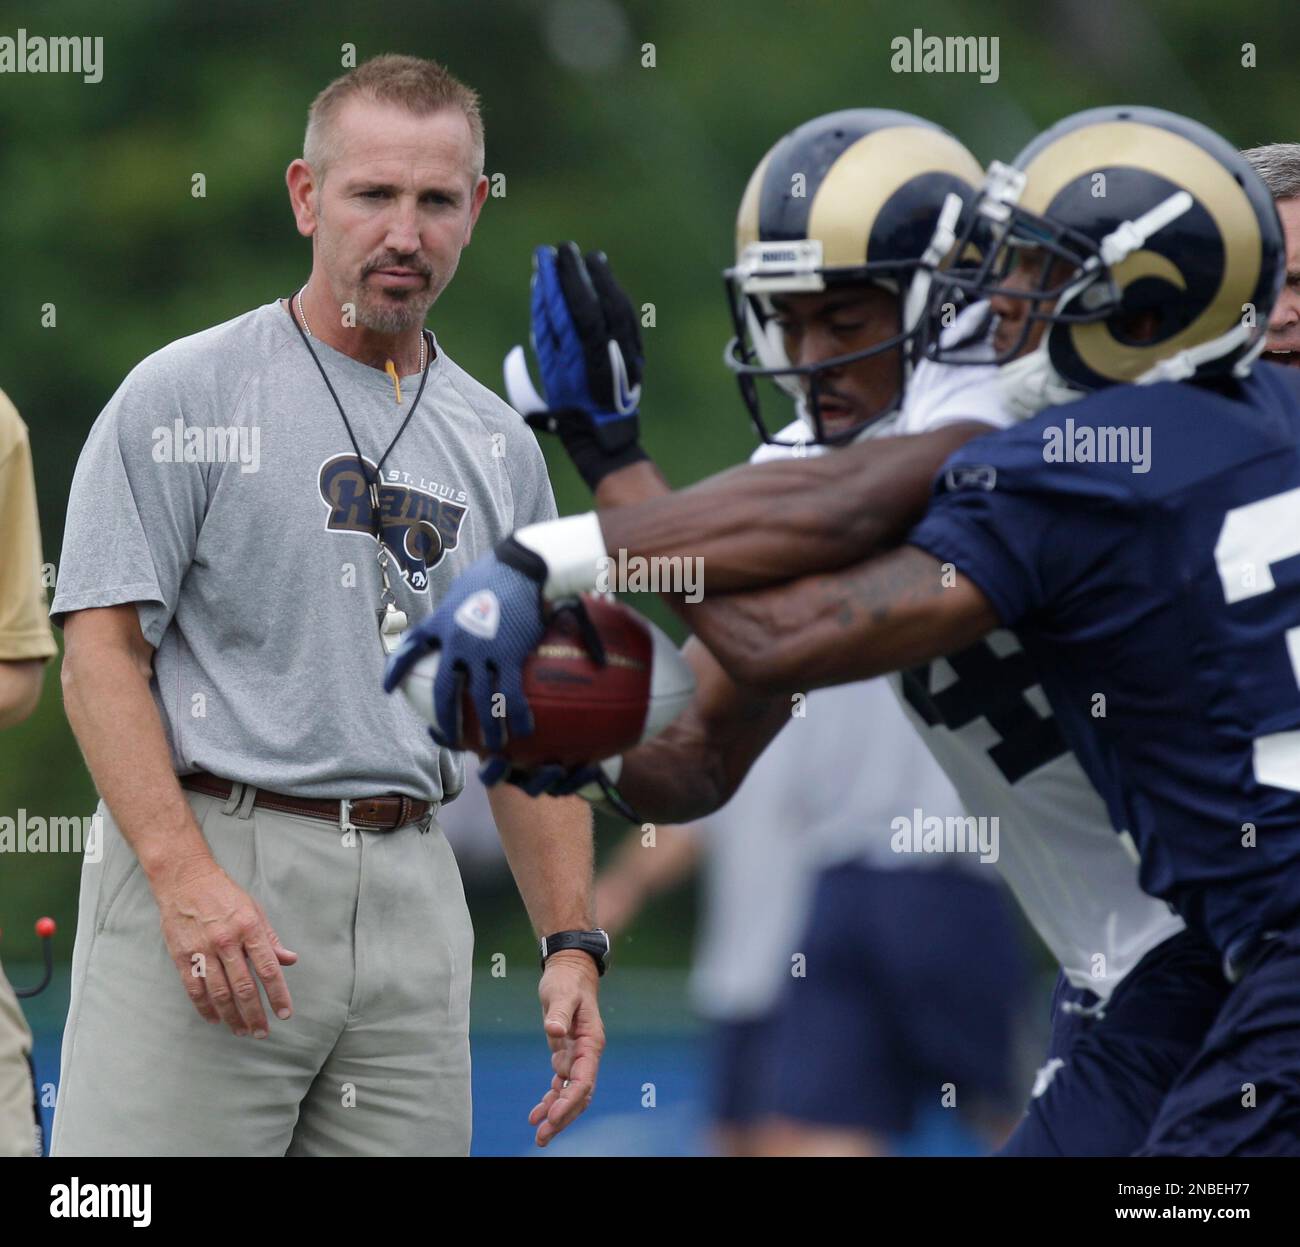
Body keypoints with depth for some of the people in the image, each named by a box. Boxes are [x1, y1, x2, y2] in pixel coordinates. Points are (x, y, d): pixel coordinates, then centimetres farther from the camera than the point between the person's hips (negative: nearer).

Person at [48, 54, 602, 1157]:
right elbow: (103, 652, -7)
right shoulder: (184, 395, 0)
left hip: (412, 891, 5)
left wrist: (572, 944, 7)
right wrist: (186, 877, -20)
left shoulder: (500, 449, 16)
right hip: (207, 868, -5)